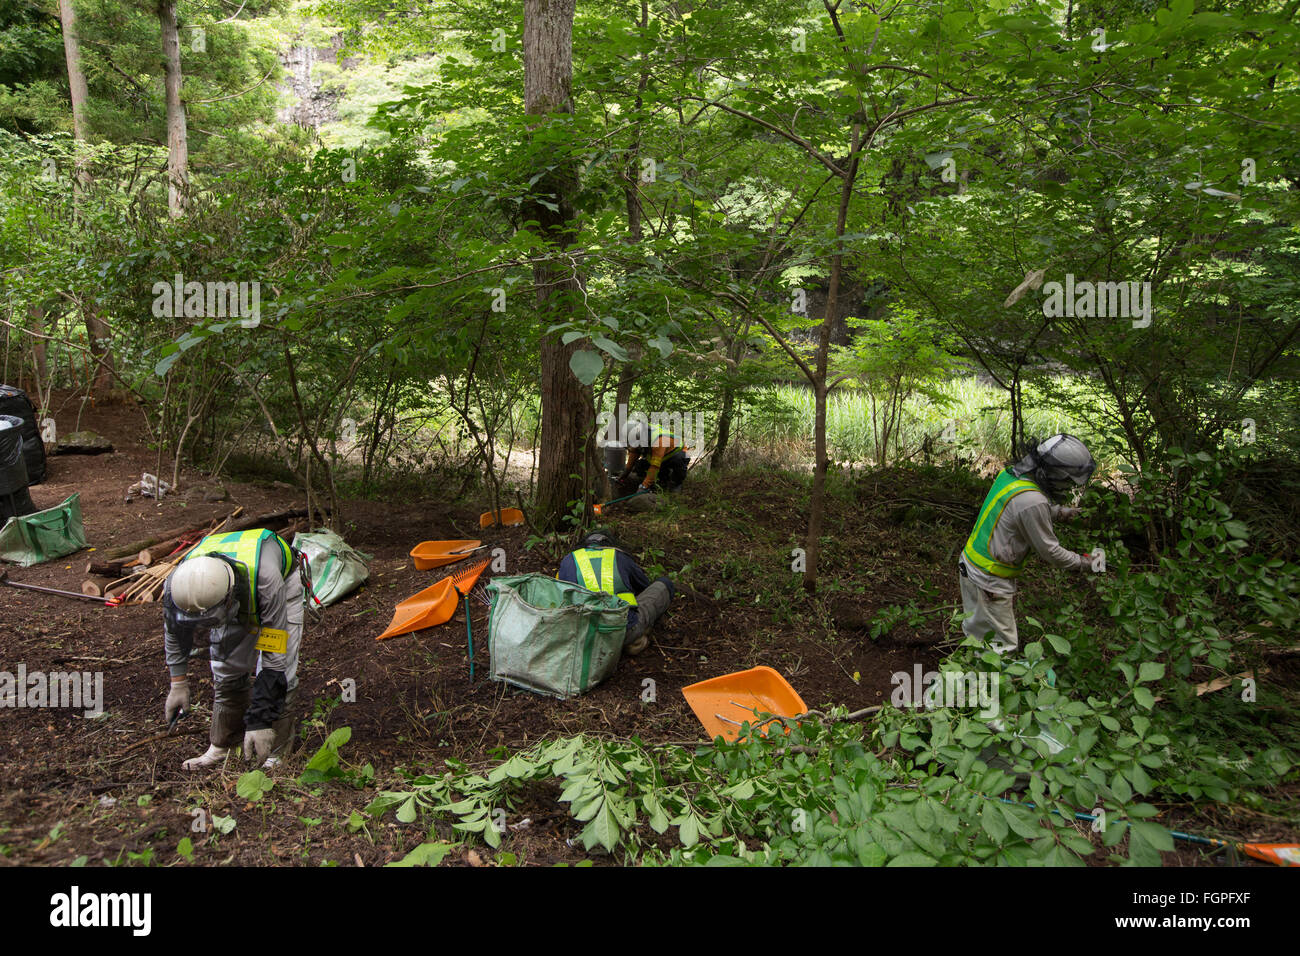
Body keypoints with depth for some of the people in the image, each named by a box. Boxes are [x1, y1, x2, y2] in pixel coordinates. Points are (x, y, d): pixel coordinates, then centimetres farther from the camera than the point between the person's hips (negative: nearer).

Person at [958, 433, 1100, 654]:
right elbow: (1049, 551, -14)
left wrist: (1059, 512, 22)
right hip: (990, 579, -9)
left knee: (976, 631, 22)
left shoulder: (1012, 473, -2)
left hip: (971, 561, 9)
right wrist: (1081, 562, 1)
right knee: (1003, 646, 3)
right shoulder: (1032, 502, -28)